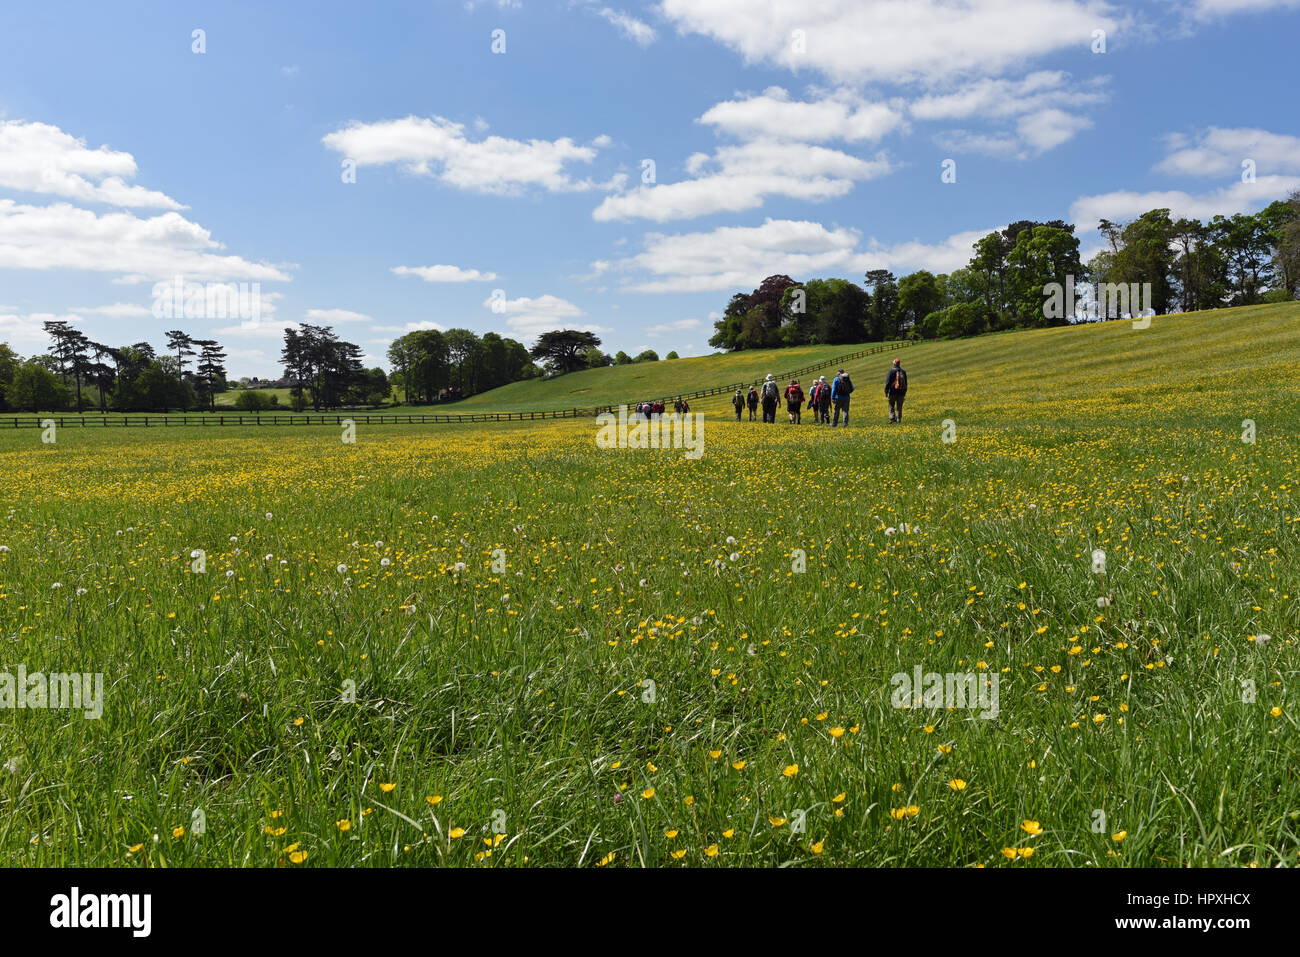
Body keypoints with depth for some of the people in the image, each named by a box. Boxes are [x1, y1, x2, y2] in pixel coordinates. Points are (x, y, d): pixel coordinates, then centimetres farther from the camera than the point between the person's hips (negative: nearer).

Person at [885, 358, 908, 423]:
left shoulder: (891, 371, -8)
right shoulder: (903, 372, 6)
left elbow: (888, 382, -10)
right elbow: (906, 383, 11)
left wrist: (886, 391, -5)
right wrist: (905, 392, 19)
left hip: (893, 392, -3)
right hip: (901, 392, 3)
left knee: (891, 406, 9)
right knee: (899, 406, 10)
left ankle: (892, 418, -2)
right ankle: (899, 419, 7)